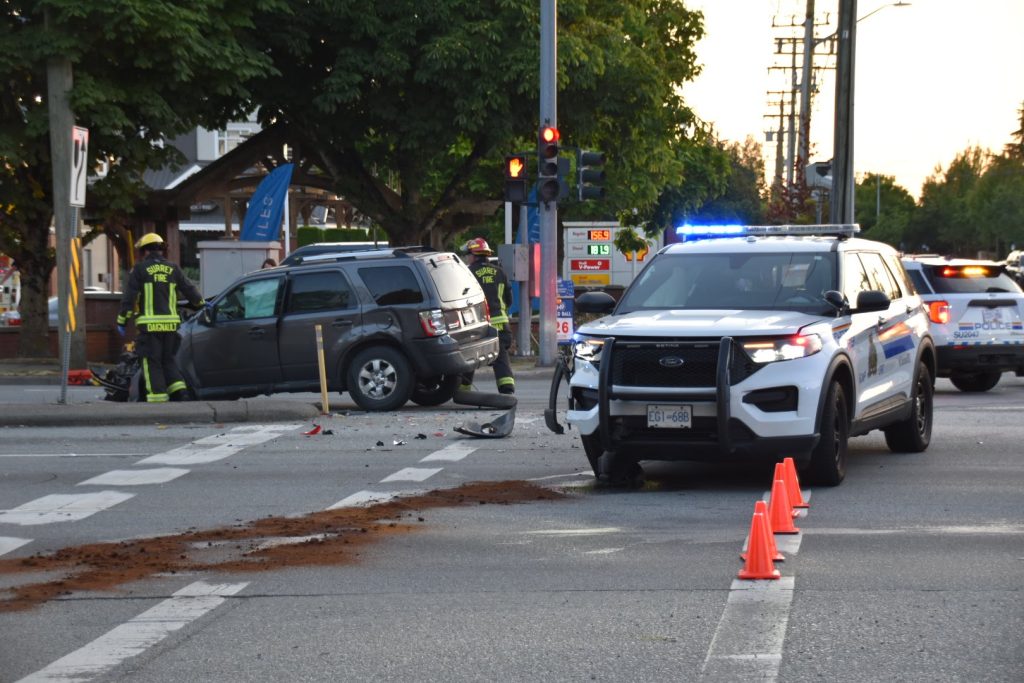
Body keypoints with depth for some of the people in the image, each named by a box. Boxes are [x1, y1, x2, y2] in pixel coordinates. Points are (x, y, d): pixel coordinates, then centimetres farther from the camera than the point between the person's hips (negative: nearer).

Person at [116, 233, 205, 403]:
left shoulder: (140, 269, -1)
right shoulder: (173, 269, 11)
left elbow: (129, 297, -4)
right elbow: (189, 289, 18)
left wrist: (122, 321, 1)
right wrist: (200, 304, 37)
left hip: (149, 324, -4)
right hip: (170, 323, 4)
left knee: (152, 363, 0)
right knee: (168, 360, 17)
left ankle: (158, 399, -4)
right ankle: (181, 393, 4)